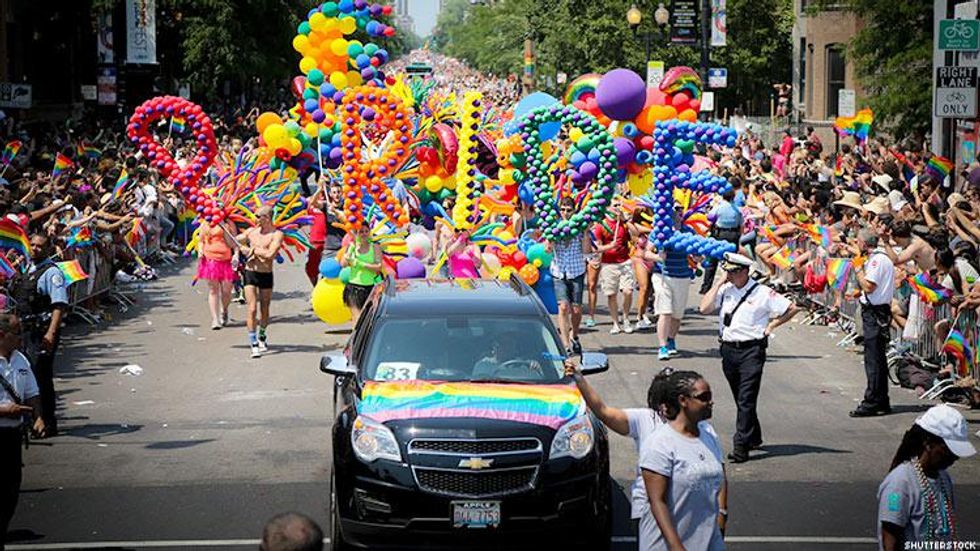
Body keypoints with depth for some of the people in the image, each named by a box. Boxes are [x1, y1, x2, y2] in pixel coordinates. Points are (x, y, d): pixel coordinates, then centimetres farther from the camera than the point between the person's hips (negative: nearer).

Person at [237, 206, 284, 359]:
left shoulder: (276, 235, -8)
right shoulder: (251, 231, 6)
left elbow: (269, 254, -21)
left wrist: (252, 250, -14)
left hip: (266, 276, -2)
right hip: (250, 273, 2)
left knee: (264, 310, 12)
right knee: (252, 309, -10)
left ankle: (262, 336, 39)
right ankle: (253, 344, -5)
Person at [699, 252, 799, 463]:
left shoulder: (762, 293, -6)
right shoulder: (725, 290, 7)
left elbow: (792, 309, -1)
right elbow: (704, 308, -4)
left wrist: (772, 325, -2)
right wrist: (719, 284, -3)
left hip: (752, 350, -6)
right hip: (728, 349, 6)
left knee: (746, 400, -11)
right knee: (740, 400, 16)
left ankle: (741, 446, -13)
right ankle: (754, 438, 31)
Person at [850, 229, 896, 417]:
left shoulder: (877, 260, -15)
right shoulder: (881, 257, 17)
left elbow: (869, 287, -22)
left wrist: (858, 269, -12)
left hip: (875, 314, -11)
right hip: (876, 311, 11)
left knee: (873, 359, -9)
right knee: (878, 359, 14)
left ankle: (872, 403, -9)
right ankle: (881, 402, 20)